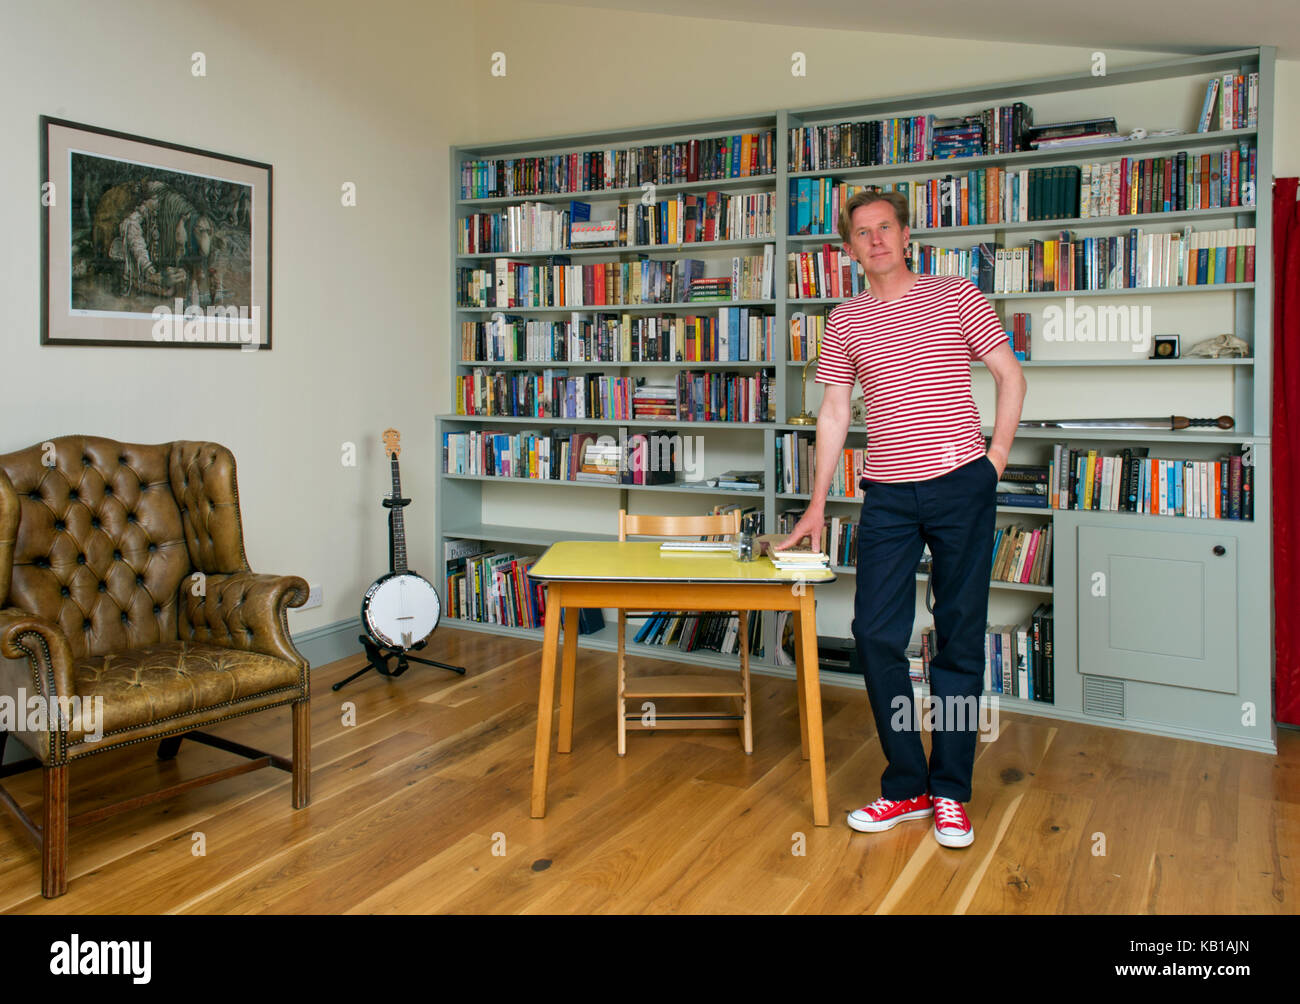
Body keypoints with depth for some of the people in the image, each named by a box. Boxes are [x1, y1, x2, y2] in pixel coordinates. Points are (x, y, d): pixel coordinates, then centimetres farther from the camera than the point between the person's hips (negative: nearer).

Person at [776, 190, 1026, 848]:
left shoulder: (956, 296, 5)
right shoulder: (843, 322, 10)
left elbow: (1010, 375, 8)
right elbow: (834, 412, 11)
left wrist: (998, 455, -2)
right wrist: (817, 502, 8)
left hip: (961, 485, -2)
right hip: (888, 495, 2)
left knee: (959, 639, 3)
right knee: (876, 633, -2)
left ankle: (950, 793, 16)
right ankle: (906, 786, 14)